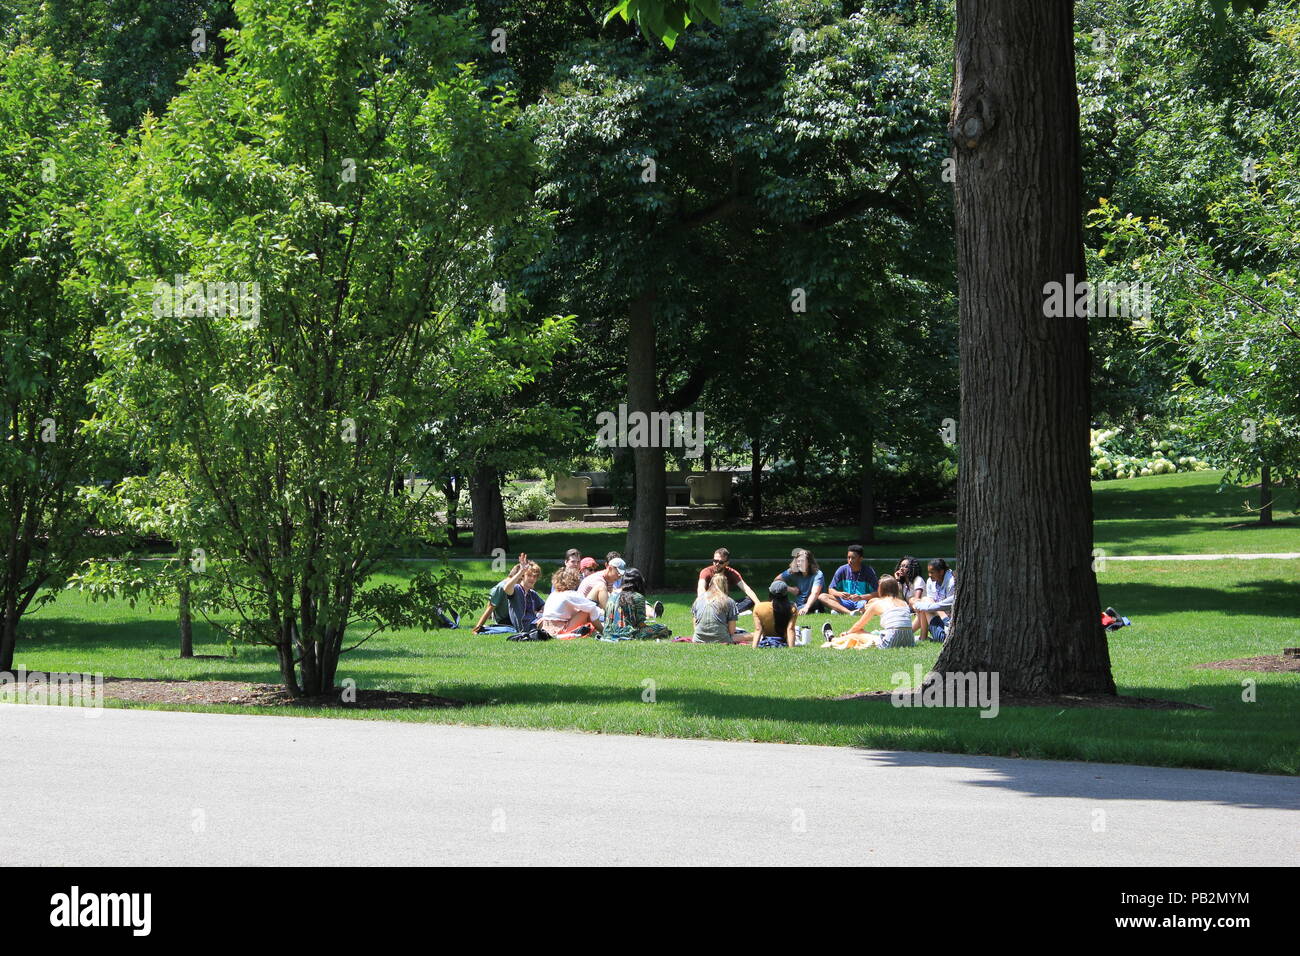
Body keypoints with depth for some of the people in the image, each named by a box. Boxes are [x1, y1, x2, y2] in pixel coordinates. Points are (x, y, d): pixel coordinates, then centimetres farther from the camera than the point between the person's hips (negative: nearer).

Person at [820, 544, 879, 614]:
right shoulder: (842, 570, 3)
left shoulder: (868, 571, -5)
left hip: (863, 602, -3)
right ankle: (850, 612, -42)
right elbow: (831, 590, 4)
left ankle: (840, 611, -44)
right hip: (846, 602, 3)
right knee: (823, 597, -20)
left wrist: (861, 597, -28)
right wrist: (839, 594, -19)